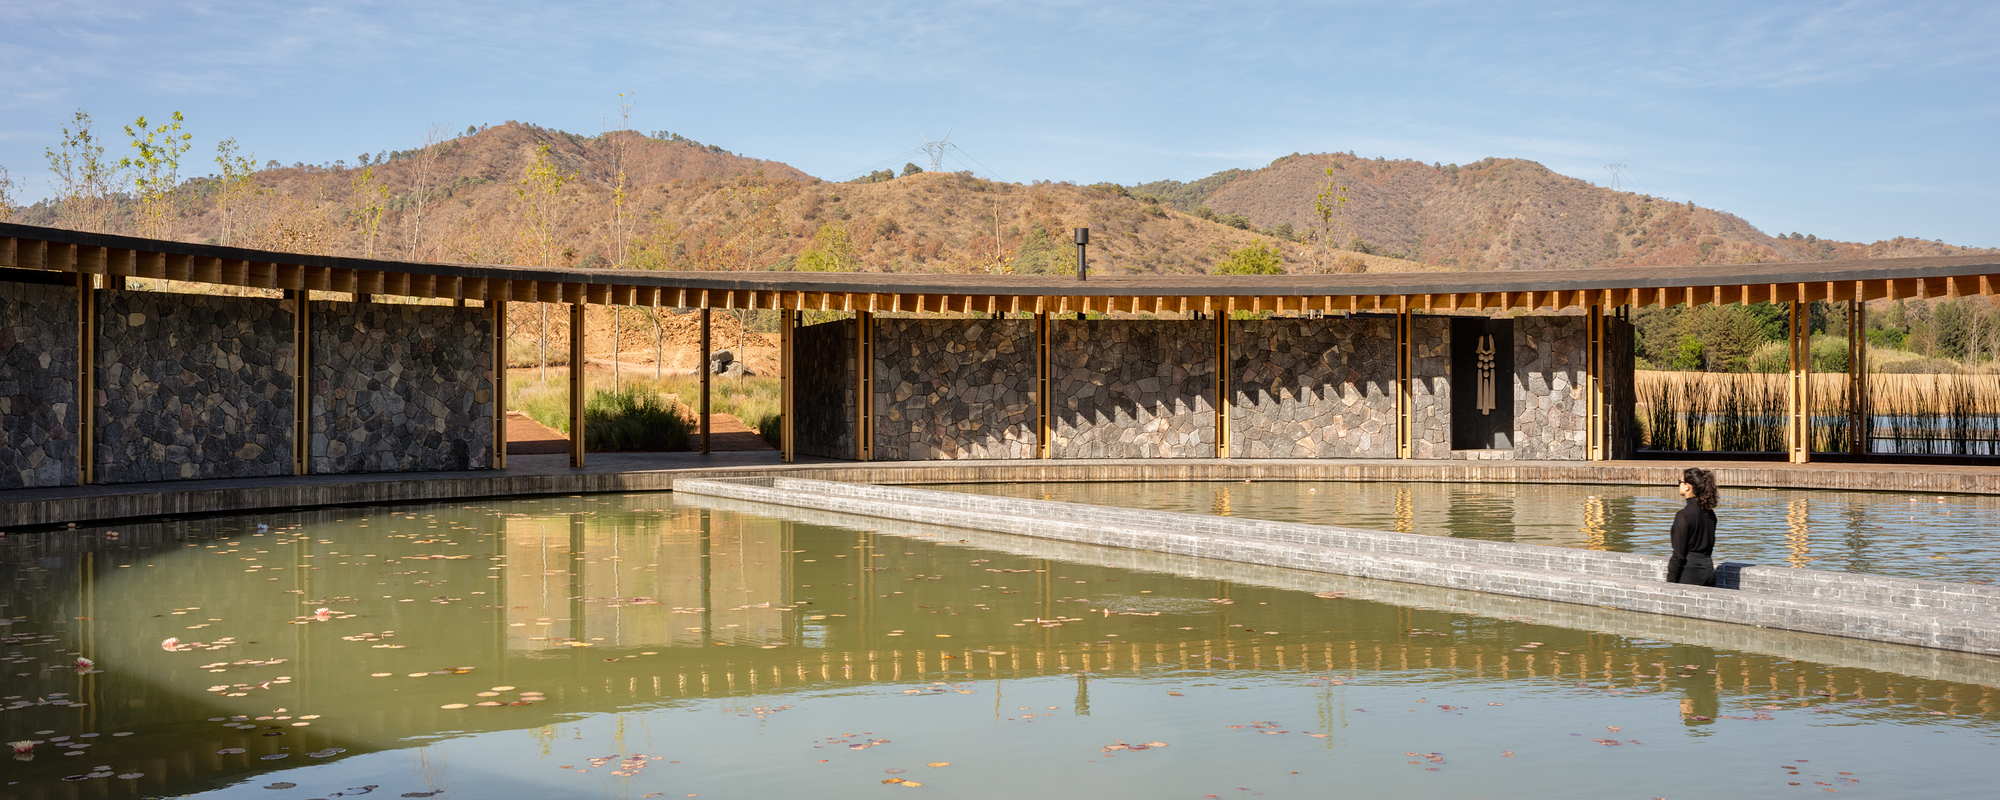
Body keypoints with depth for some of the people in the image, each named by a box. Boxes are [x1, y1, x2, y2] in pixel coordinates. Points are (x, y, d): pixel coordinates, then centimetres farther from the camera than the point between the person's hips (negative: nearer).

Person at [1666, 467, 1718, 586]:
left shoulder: (1684, 515, -15)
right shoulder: (1709, 513, 9)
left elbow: (1679, 555, -14)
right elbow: (1710, 546, 17)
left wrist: (1670, 582, -10)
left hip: (1689, 573, -8)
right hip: (1708, 571, 8)